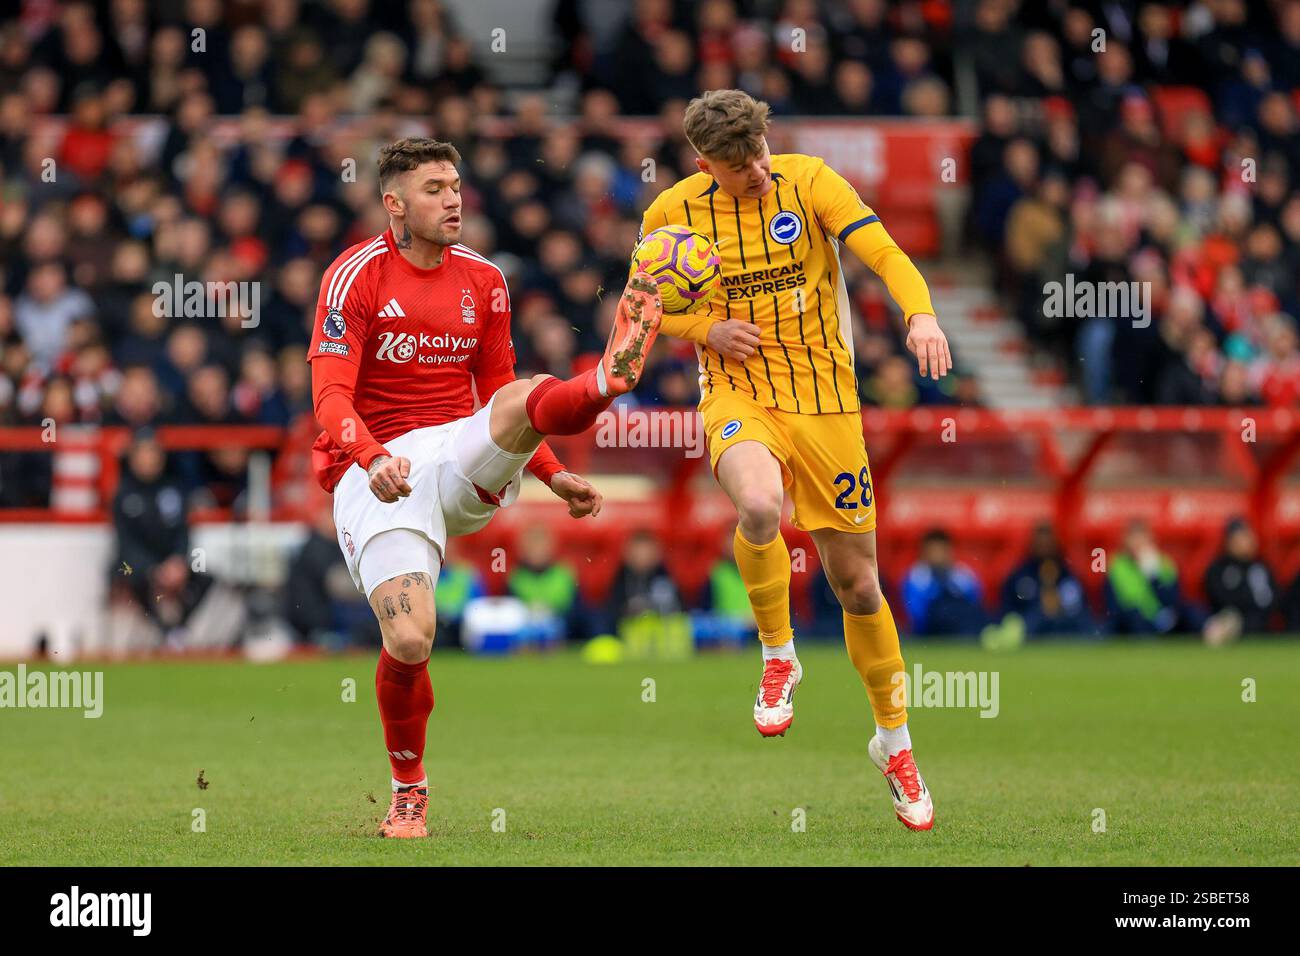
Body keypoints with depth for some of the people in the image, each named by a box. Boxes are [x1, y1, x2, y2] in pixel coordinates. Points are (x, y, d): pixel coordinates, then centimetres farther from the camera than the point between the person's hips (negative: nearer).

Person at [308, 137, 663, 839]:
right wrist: (373, 459, -32)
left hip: (462, 457, 4)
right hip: (378, 474, -4)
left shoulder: (483, 281, 11)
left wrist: (551, 475, 11)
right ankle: (408, 791, 4)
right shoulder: (357, 276, -6)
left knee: (527, 398, -27)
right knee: (409, 639, -17)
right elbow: (330, 396, -13)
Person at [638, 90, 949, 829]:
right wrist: (705, 330, -7)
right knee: (760, 507, -36)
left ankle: (895, 743, 27)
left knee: (857, 581, 5)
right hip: (738, 396, -1)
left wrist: (921, 314, -35)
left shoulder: (809, 180, -5)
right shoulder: (673, 212, -2)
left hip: (825, 399, 1)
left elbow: (884, 253, -15)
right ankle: (779, 658, -9)